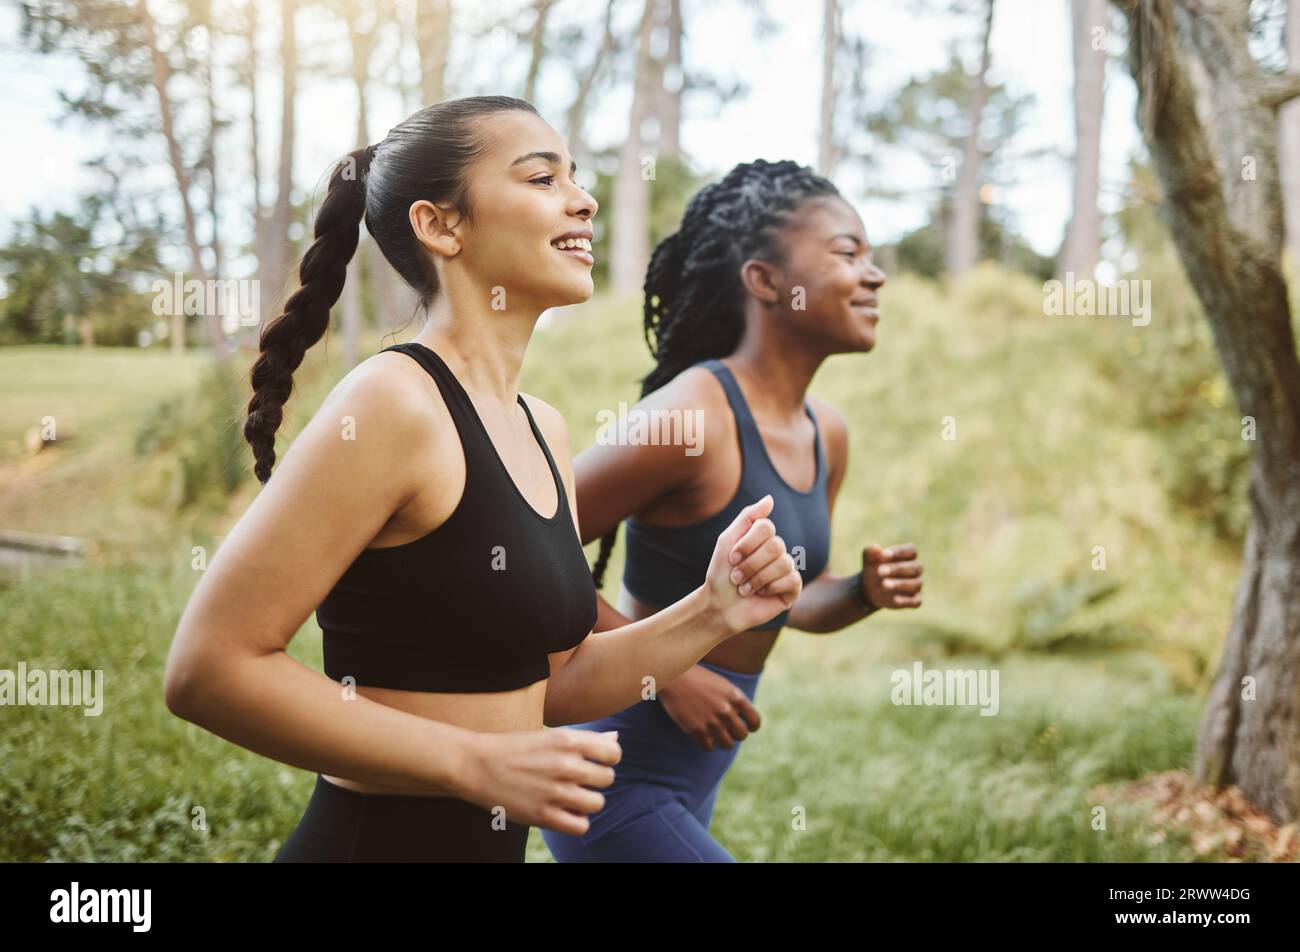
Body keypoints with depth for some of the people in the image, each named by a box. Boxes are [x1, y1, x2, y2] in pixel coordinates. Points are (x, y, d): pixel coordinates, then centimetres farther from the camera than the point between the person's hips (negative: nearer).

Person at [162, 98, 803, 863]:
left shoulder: (544, 430, 5)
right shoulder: (394, 401, -18)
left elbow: (555, 683, 11)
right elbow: (208, 668, -21)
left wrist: (712, 612, -4)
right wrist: (475, 764, -22)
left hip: (497, 841, 8)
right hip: (372, 838, -8)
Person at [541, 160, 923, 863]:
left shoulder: (827, 434, 5)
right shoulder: (690, 416, -21)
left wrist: (864, 593, -4)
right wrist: (668, 673, -19)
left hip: (694, 778, 9)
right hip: (618, 778, -8)